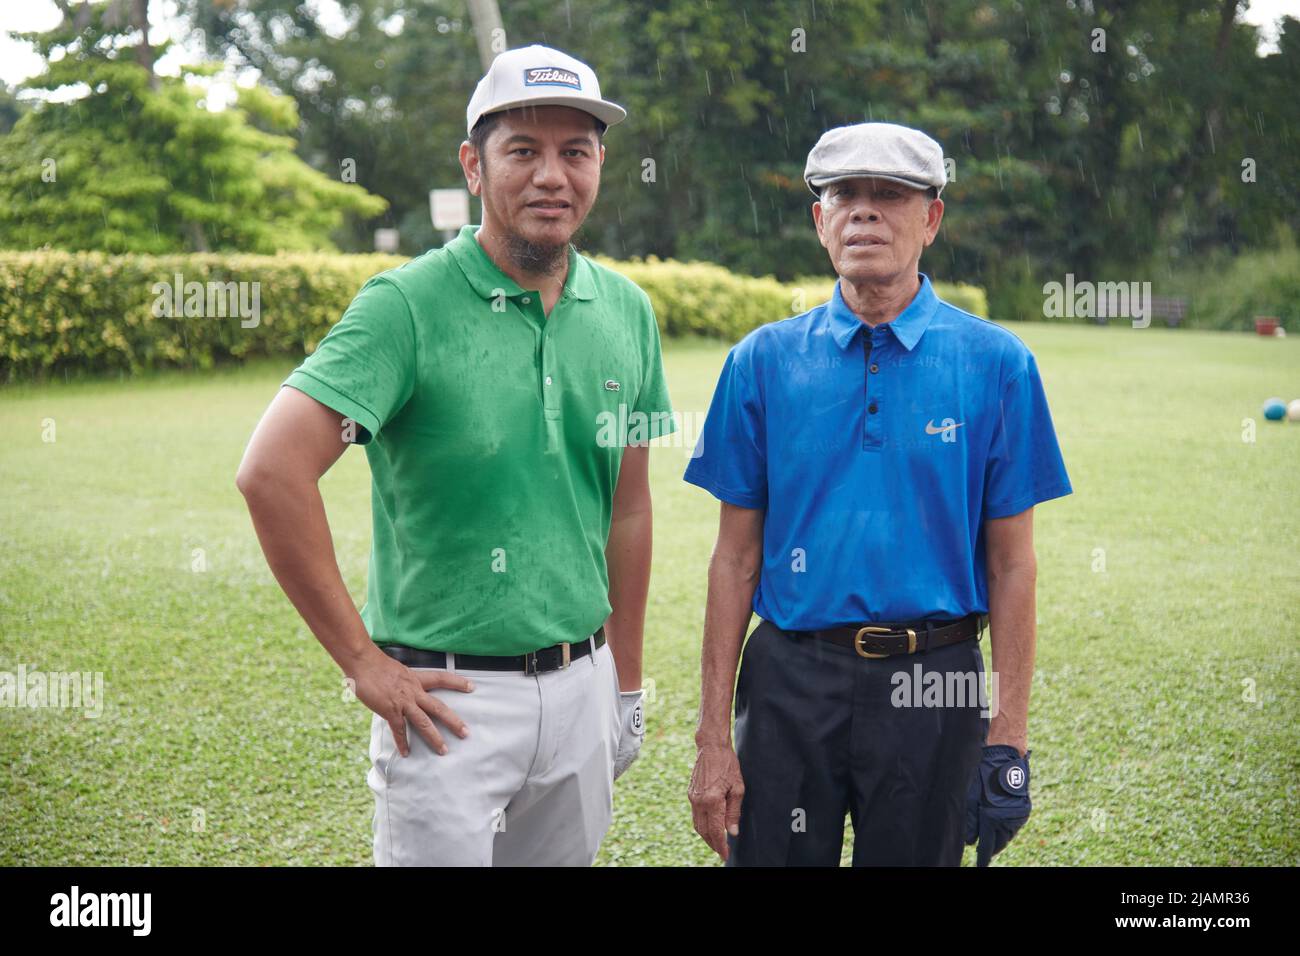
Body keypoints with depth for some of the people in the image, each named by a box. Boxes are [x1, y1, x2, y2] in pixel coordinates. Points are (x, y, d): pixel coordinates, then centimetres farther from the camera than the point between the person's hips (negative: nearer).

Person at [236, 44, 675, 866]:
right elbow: (272, 472, -21)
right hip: (449, 698, -5)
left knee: (571, 854, 17)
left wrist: (627, 680, 14)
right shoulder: (408, 305, -13)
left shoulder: (627, 312, 5)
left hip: (580, 687, 5)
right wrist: (363, 661, -17)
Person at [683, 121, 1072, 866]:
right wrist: (714, 735, -1)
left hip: (933, 689, -1)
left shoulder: (997, 363, -1)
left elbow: (1011, 564, 0)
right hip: (791, 681, 1)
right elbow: (737, 556, 3)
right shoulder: (764, 361, 3)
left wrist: (1010, 734, -5)